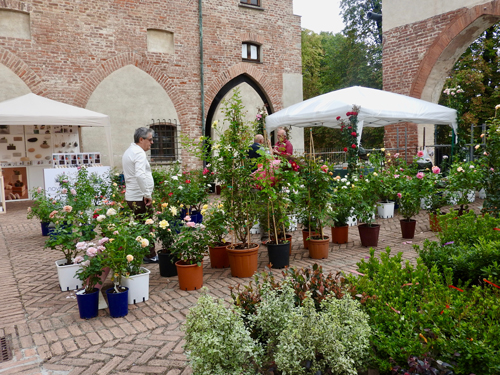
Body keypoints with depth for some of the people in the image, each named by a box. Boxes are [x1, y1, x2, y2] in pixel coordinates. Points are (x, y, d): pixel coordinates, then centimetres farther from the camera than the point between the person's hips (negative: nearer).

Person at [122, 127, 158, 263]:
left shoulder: (129, 151, 19)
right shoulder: (139, 153, -15)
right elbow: (140, 175, -29)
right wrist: (147, 194, -23)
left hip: (131, 196, 10)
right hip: (140, 198, -10)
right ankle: (150, 256, 5)